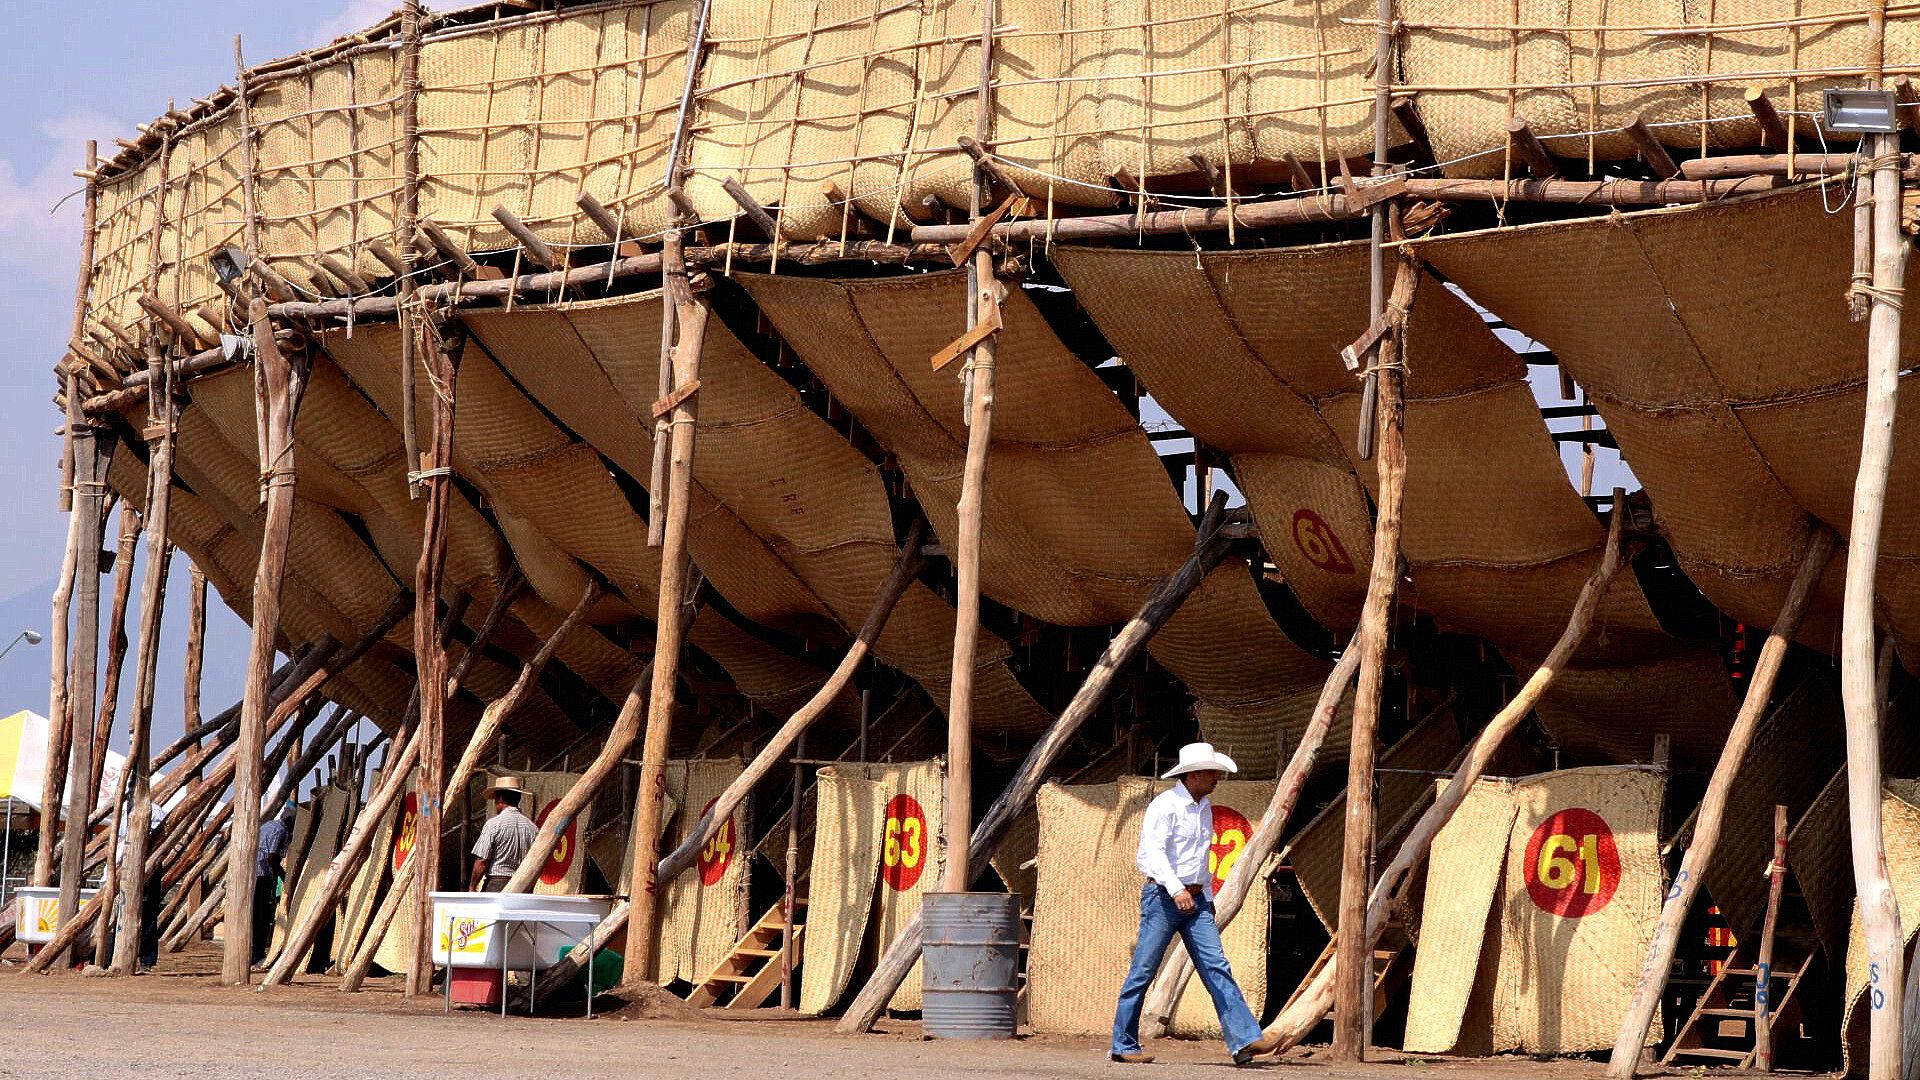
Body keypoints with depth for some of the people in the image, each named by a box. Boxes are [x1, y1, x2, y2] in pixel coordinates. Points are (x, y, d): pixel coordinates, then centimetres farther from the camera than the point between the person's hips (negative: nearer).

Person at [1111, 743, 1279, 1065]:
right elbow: (1153, 850, -22)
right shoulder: (1165, 805, -10)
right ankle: (1123, 1046, 7)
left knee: (1217, 968, -5)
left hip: (1195, 900, 7)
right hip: (1162, 897, -7)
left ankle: (1244, 1040, -14)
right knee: (1143, 972, -2)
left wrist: (1207, 897, 22)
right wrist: (1176, 889, -33)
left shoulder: (1205, 808, 16)